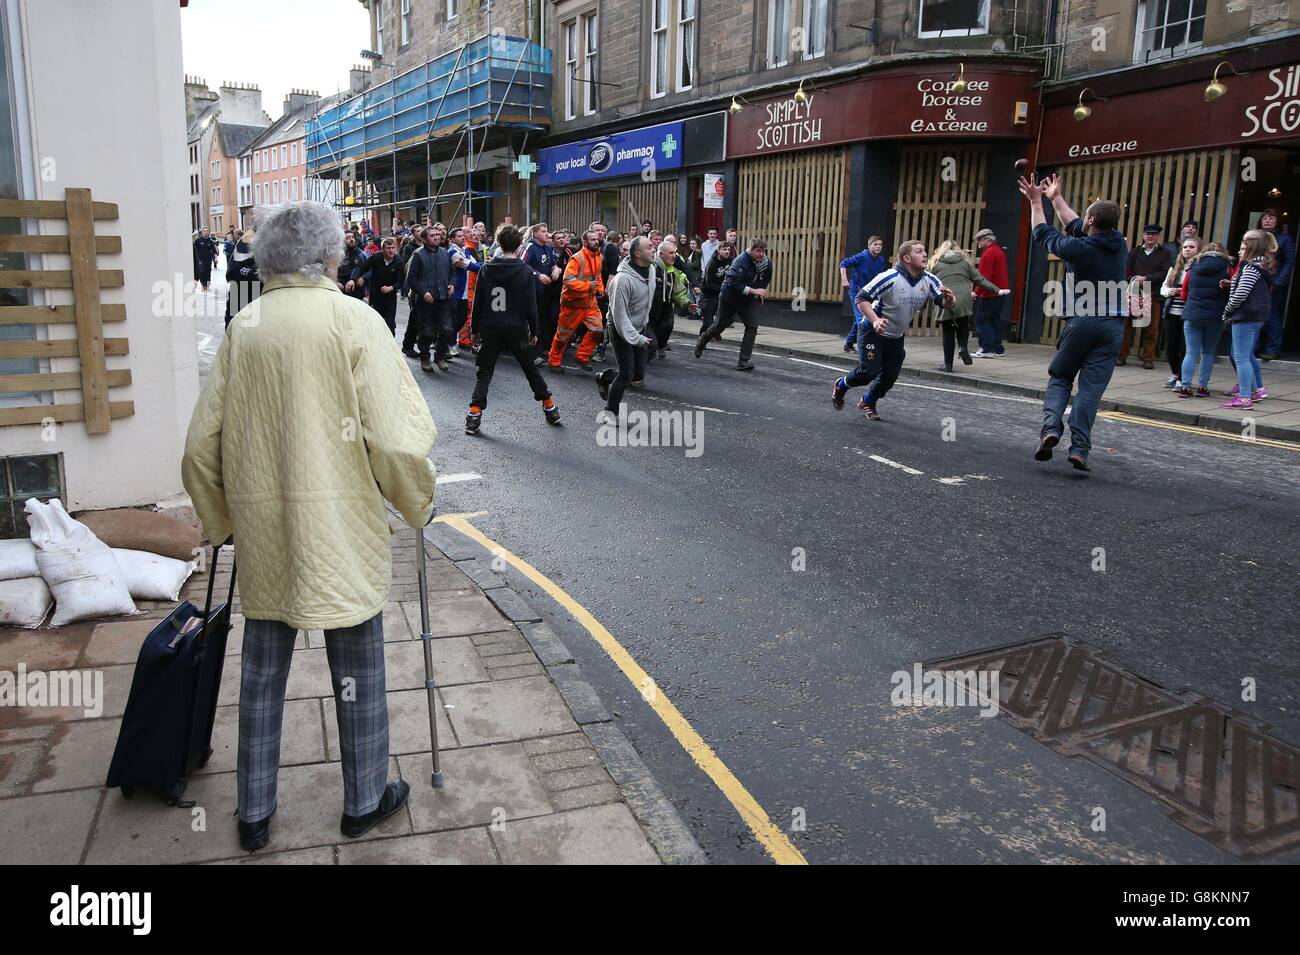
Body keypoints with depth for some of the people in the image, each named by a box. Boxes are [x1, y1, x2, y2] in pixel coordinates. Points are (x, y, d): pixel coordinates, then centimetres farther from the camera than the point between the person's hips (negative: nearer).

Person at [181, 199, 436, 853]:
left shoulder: (243, 326, 3)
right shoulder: (353, 319, -9)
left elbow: (202, 443, 4)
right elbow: (394, 438, -15)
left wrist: (220, 517, 18)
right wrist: (417, 502, 2)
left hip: (261, 528, 4)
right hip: (341, 525, -4)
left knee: (262, 669, 16)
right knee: (357, 666, 12)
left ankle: (254, 814, 30)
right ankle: (365, 801, 28)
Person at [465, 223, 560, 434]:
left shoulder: (486, 269, -2)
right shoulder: (525, 272, -6)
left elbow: (478, 302, 1)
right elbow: (531, 306, -5)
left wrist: (475, 328, 9)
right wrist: (534, 331, 5)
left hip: (490, 329, 0)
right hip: (517, 329, 0)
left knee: (484, 372, 6)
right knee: (530, 368, 15)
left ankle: (474, 413, -7)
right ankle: (550, 407, 23)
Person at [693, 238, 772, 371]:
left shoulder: (767, 263, -8)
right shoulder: (741, 261, -28)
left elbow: (765, 281, 12)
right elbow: (733, 283, -37)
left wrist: (760, 293, -2)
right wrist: (753, 291, -39)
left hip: (749, 301, 4)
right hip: (729, 298, -4)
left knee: (752, 326, -14)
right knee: (720, 325, 13)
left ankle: (743, 362, -11)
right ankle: (702, 342, 44)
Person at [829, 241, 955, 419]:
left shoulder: (929, 280, -7)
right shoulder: (890, 278, -24)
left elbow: (946, 303, -2)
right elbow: (862, 298, -23)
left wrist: (949, 299, -27)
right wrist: (875, 320, -37)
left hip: (896, 338, 6)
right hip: (872, 333, -6)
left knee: (890, 376, 5)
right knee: (869, 372, -13)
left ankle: (868, 402, 32)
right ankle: (841, 386, 18)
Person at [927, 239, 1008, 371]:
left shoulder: (936, 264, 11)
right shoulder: (965, 262, 16)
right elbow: (979, 280, 11)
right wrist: (997, 291, 14)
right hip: (964, 299, 2)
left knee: (948, 333, 6)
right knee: (963, 326, 21)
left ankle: (948, 364, 8)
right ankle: (963, 347, -6)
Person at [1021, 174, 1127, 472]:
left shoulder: (1078, 248, -7)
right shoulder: (1120, 245, 8)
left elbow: (1043, 233, 12)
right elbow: (1077, 227, 24)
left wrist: (1036, 201, 28)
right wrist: (1056, 198, 35)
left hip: (1081, 323, -3)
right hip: (1113, 326, 3)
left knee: (1059, 379, 12)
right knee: (1091, 388, 0)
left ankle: (1050, 428, -8)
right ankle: (1079, 449, -6)